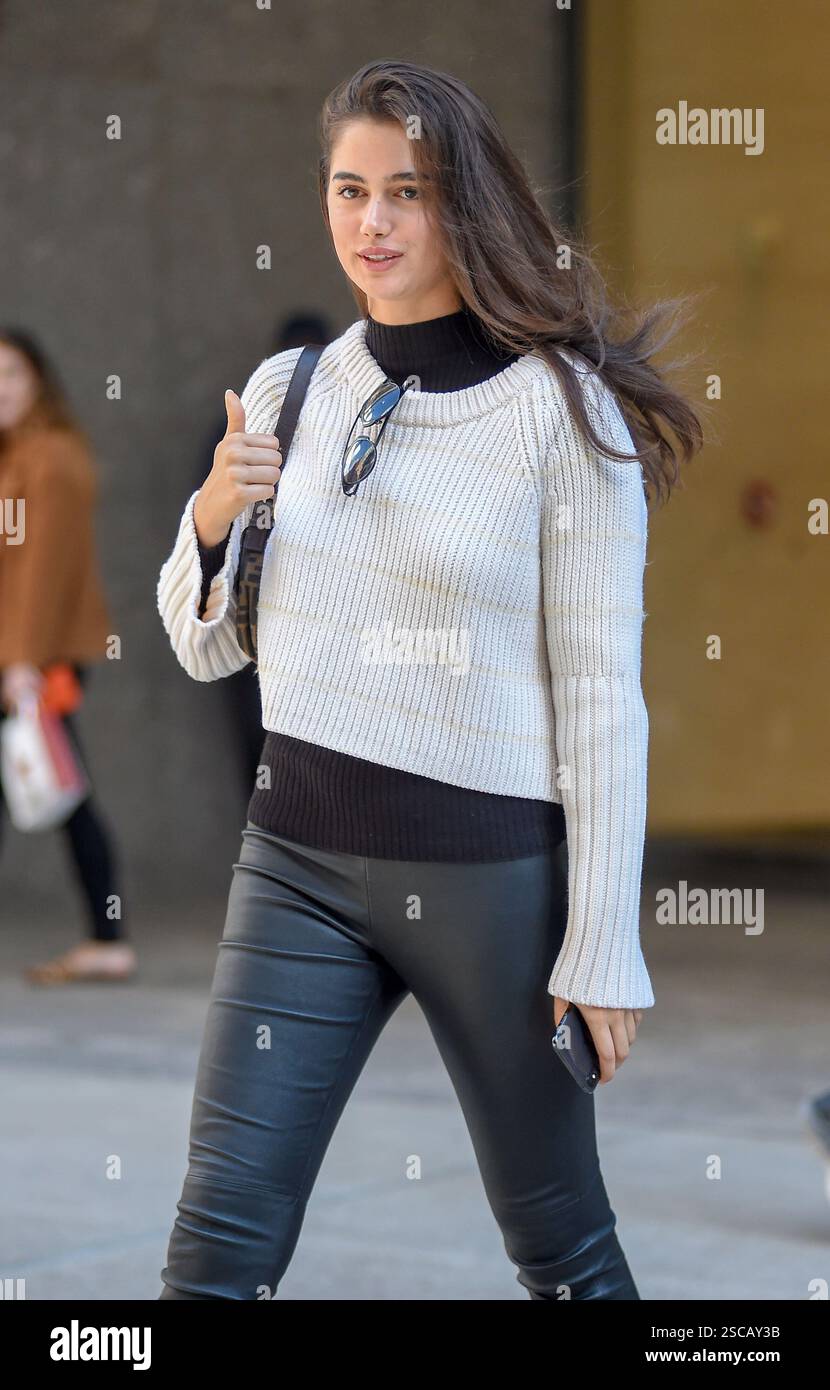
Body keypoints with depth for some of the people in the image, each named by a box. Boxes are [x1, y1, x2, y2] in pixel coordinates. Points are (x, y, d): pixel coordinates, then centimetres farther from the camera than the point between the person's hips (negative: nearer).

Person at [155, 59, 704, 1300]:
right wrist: (212, 523, -8)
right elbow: (205, 651, 13)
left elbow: (600, 692, -8)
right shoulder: (287, 392, 5)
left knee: (559, 1243, 10)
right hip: (299, 859, 4)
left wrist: (603, 947, -9)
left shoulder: (560, 407, -8)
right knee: (219, 1240, -4)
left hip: (492, 871, -4)